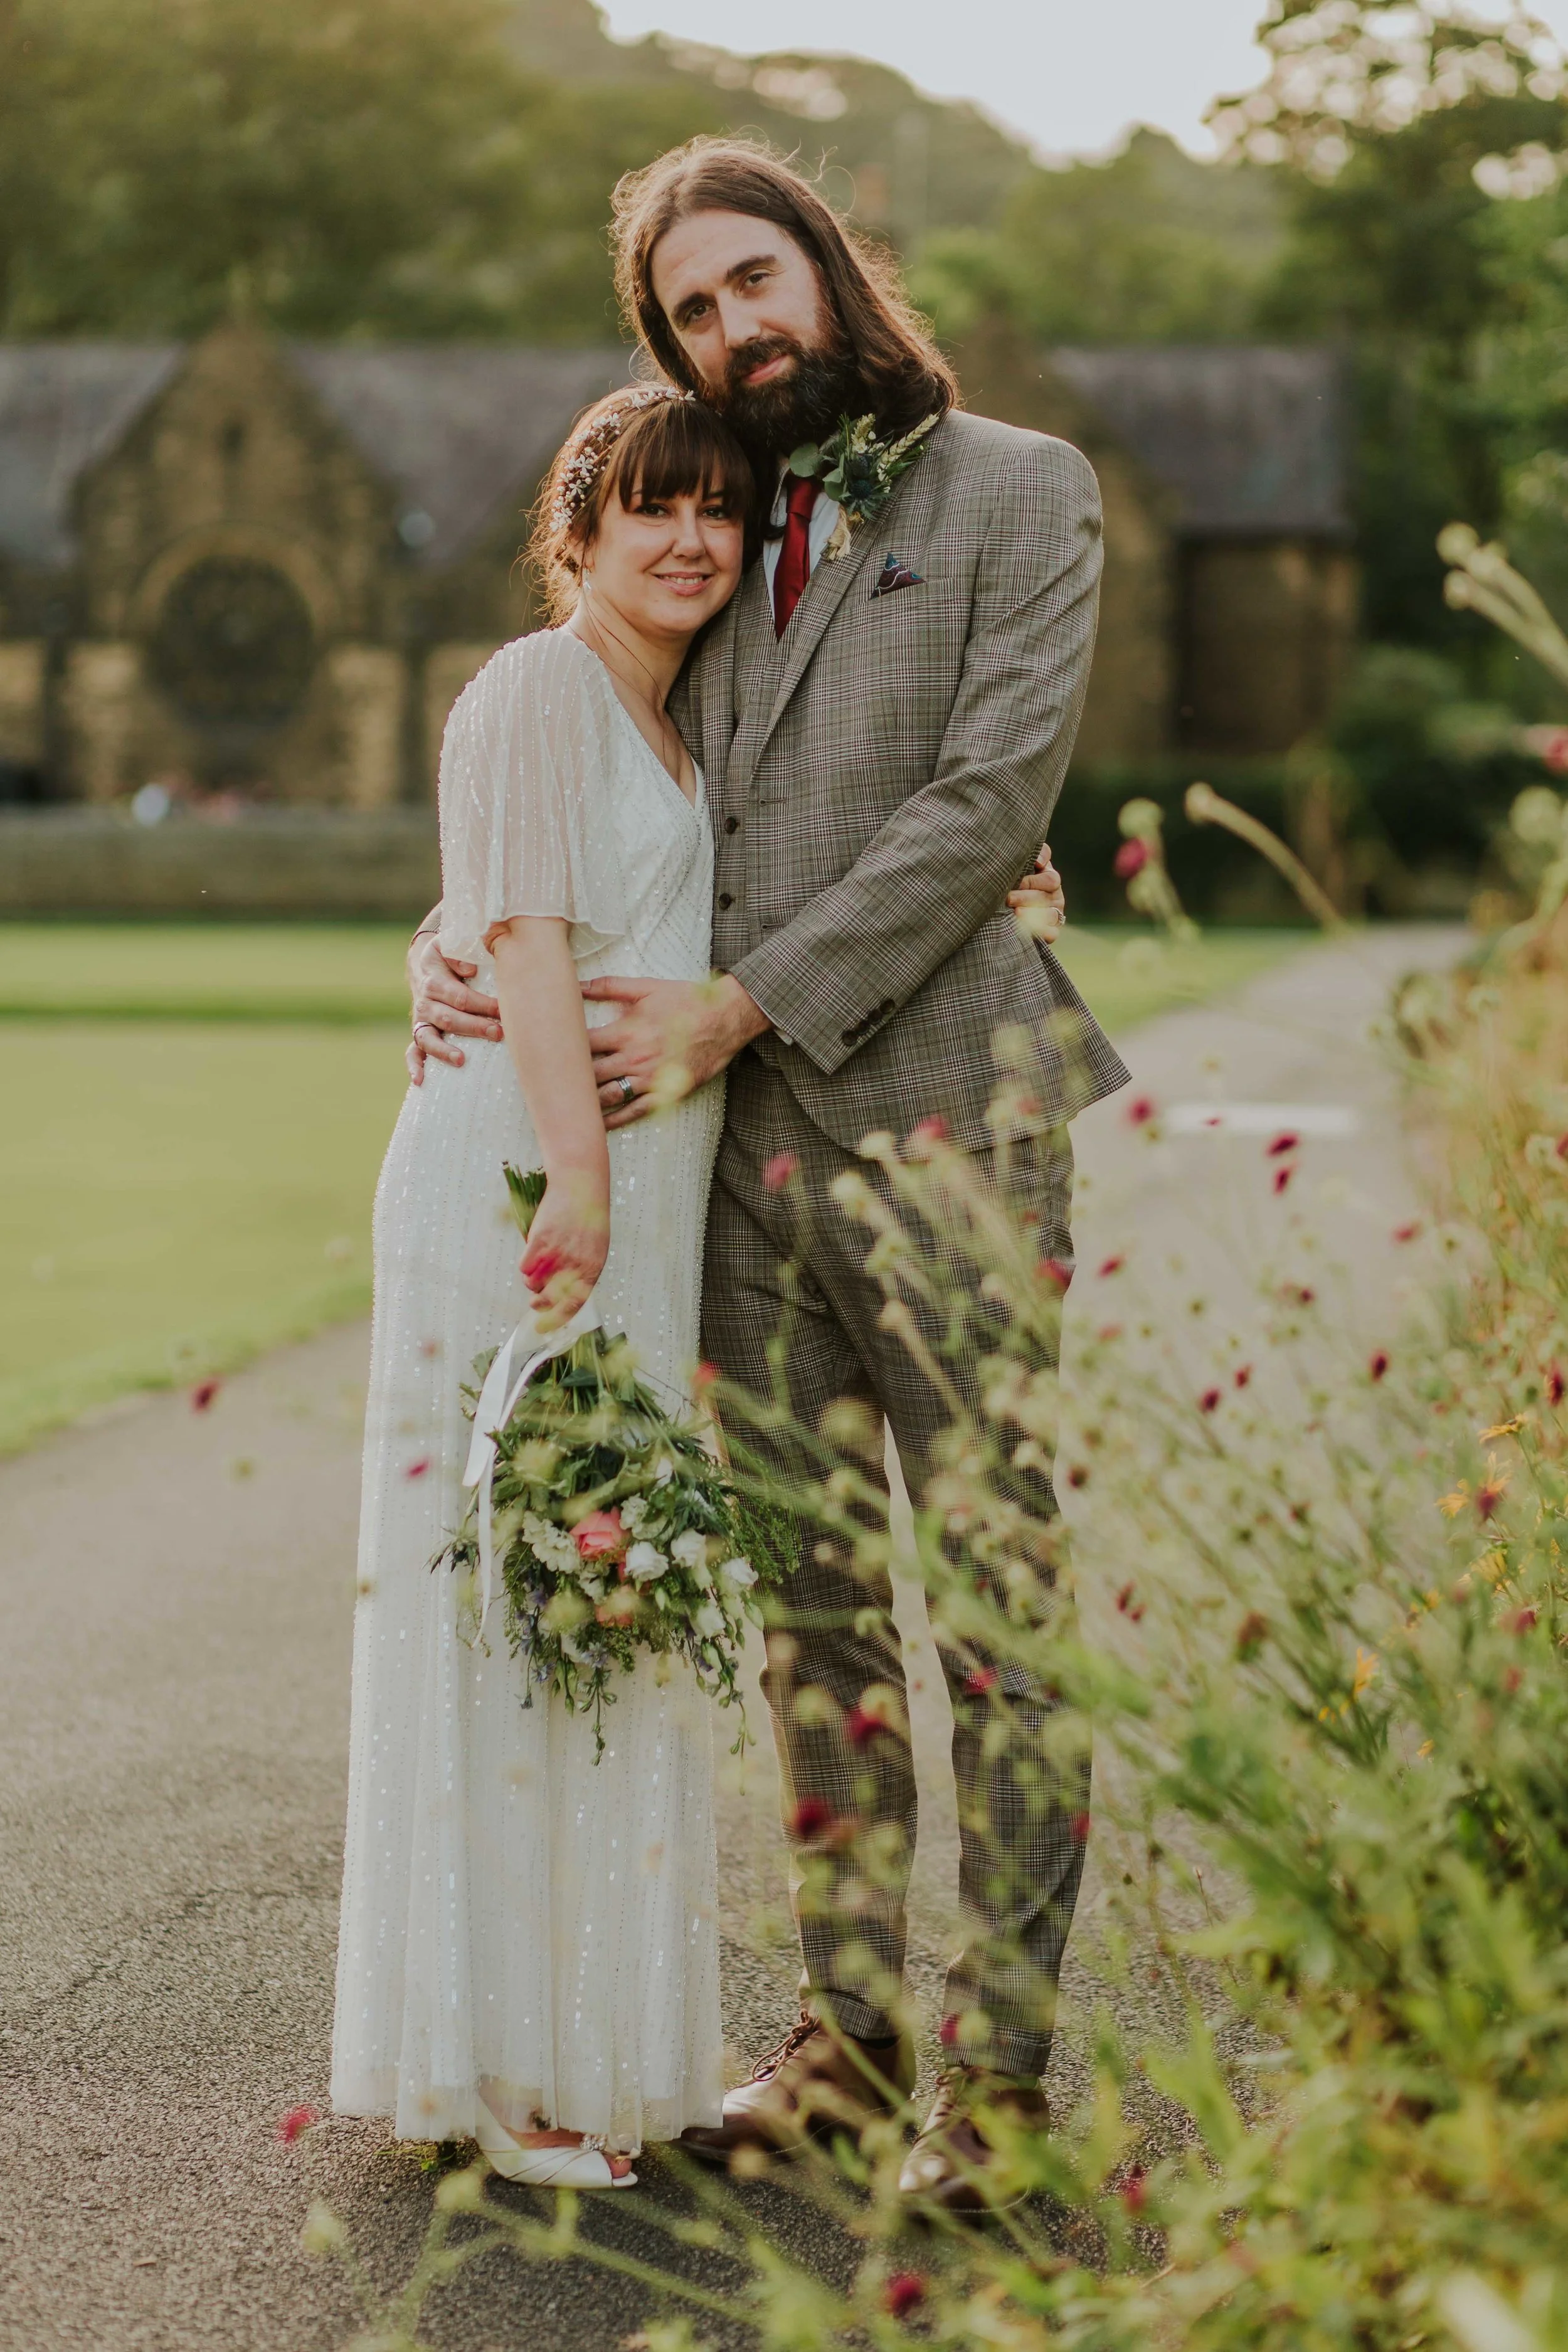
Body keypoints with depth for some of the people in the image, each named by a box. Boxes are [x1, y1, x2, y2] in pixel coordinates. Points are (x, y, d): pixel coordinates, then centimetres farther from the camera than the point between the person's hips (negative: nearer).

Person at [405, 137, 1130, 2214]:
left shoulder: (1020, 494, 1)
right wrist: (454, 940, -1)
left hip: (947, 1124, -5)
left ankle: (1001, 2059, 6)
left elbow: (987, 801, -9)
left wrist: (739, 1007, -12)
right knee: (813, 1611, 10)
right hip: (745, 1138, 5)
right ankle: (850, 2021, 21)